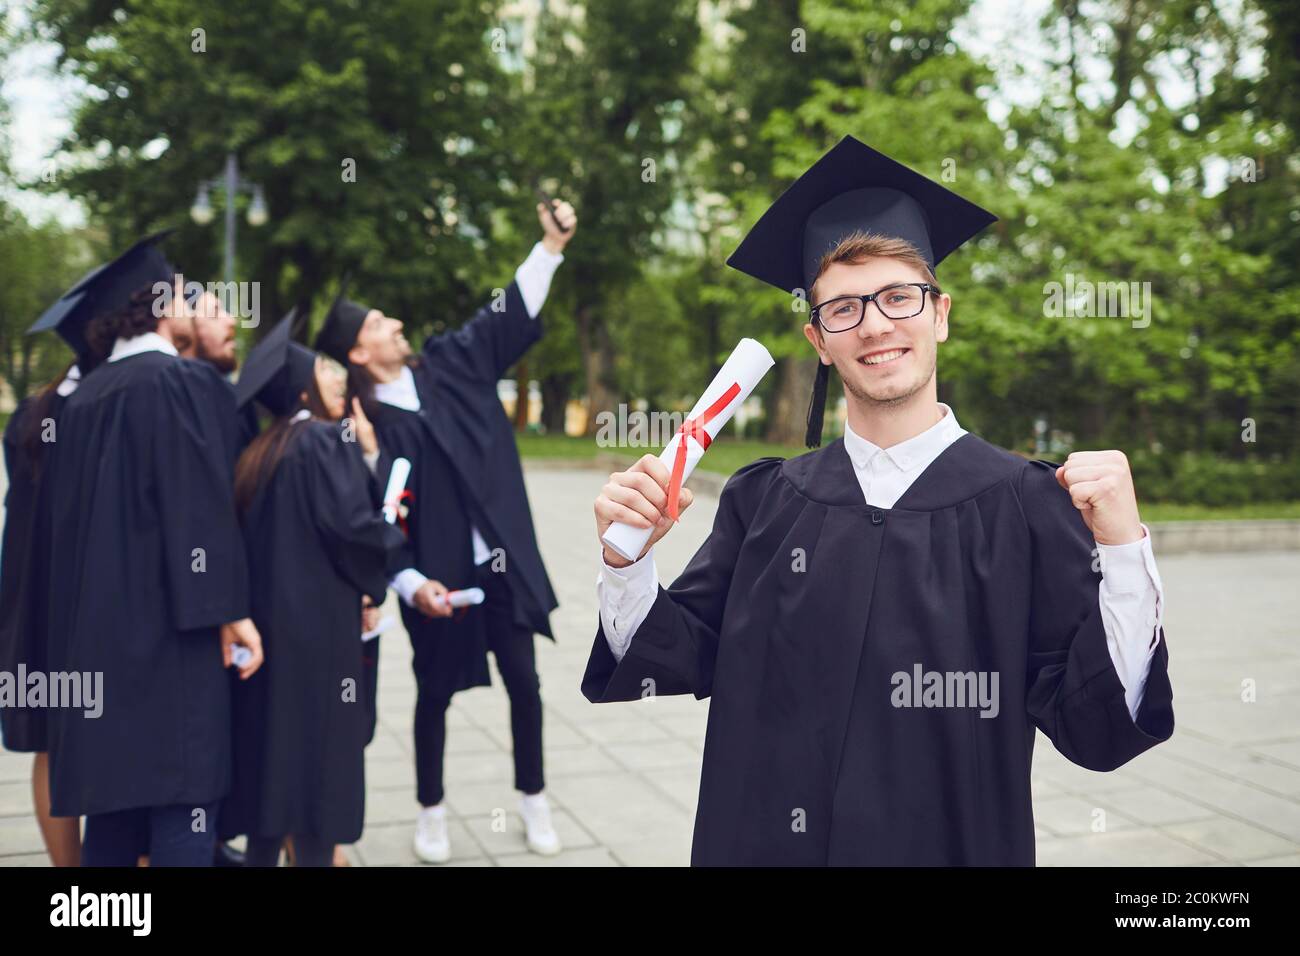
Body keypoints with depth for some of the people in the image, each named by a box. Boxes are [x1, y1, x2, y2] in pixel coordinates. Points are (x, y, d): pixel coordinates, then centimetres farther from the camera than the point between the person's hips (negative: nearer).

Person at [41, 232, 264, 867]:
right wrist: (229, 607, -16)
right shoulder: (186, 382, -10)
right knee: (180, 789, -3)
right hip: (167, 622, -8)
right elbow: (203, 504, -17)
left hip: (98, 624, 8)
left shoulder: (83, 398, 13)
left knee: (113, 787, 14)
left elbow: (70, 517, 19)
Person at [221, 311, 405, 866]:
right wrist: (392, 535, 1)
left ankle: (262, 852, 21)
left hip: (269, 617, 8)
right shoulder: (325, 440, -11)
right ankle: (313, 850, 4)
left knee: (273, 744, 14)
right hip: (316, 623, -8)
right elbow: (351, 523, -19)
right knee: (317, 750, -1)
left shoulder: (262, 451, 14)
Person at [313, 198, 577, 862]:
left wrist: (551, 245, -5)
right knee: (435, 692, 11)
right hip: (439, 574, -4)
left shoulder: (449, 364, 4)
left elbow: (510, 317, 4)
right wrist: (411, 582, -22)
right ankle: (430, 812, 31)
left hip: (504, 559, 4)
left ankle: (533, 800, 28)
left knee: (523, 683, 10)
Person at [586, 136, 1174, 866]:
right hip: (763, 844, 2)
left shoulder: (1029, 505, -11)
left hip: (957, 846, -1)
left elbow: (1096, 731, -14)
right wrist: (630, 560, -21)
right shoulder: (765, 501, -4)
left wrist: (1123, 550, -27)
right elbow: (676, 662, -5)